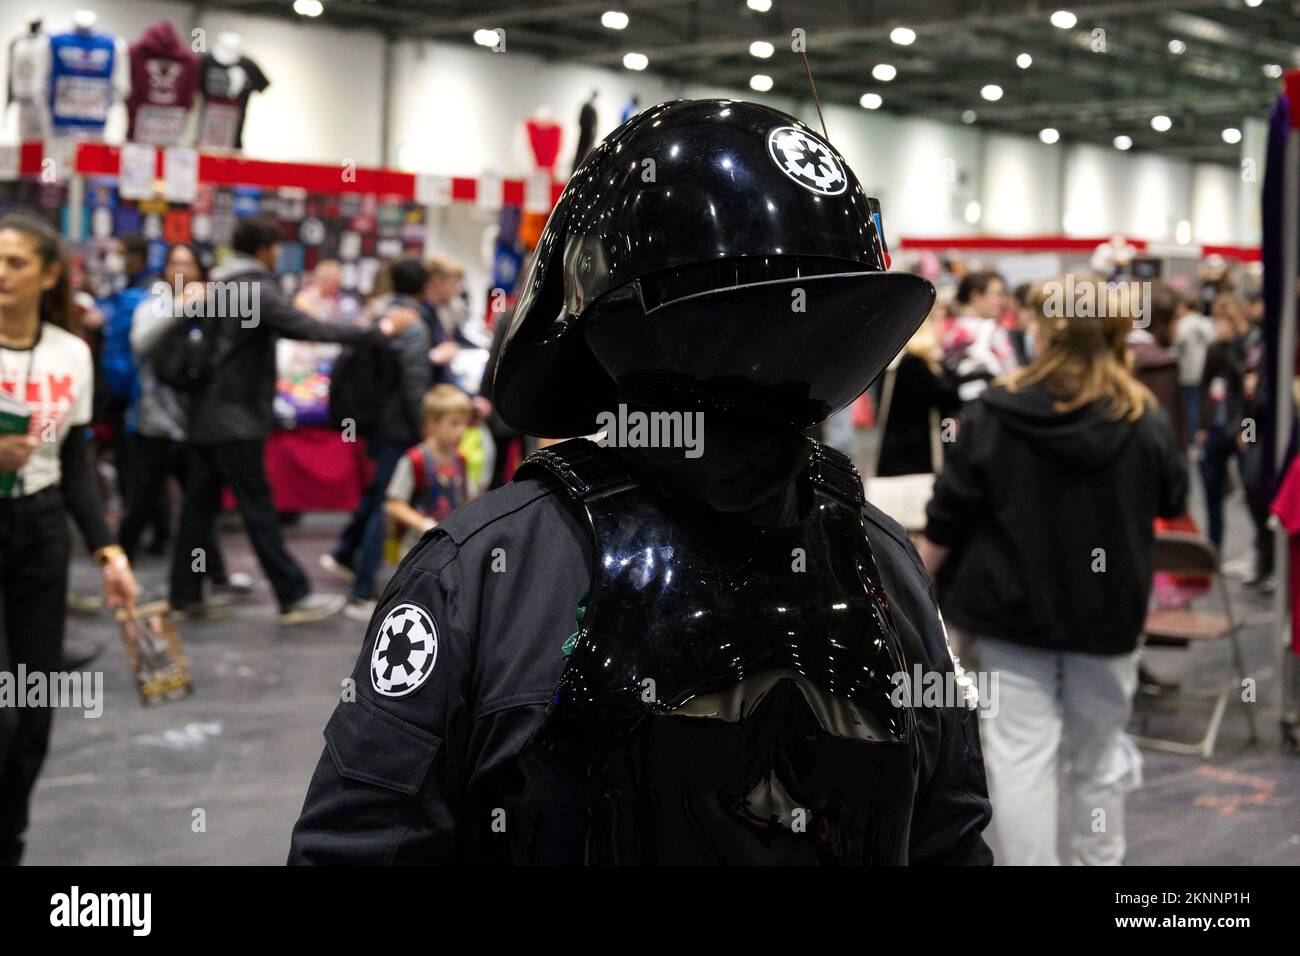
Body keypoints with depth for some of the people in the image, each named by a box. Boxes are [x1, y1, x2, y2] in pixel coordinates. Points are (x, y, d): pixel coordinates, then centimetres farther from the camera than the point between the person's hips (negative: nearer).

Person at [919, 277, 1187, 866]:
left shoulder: (993, 416, -11)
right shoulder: (1144, 420, -8)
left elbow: (947, 519, -7)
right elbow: (1172, 501, 8)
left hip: (1013, 605, -2)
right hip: (1107, 611, 2)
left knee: (1019, 757, 2)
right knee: (1096, 757, 17)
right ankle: (1100, 859, 30)